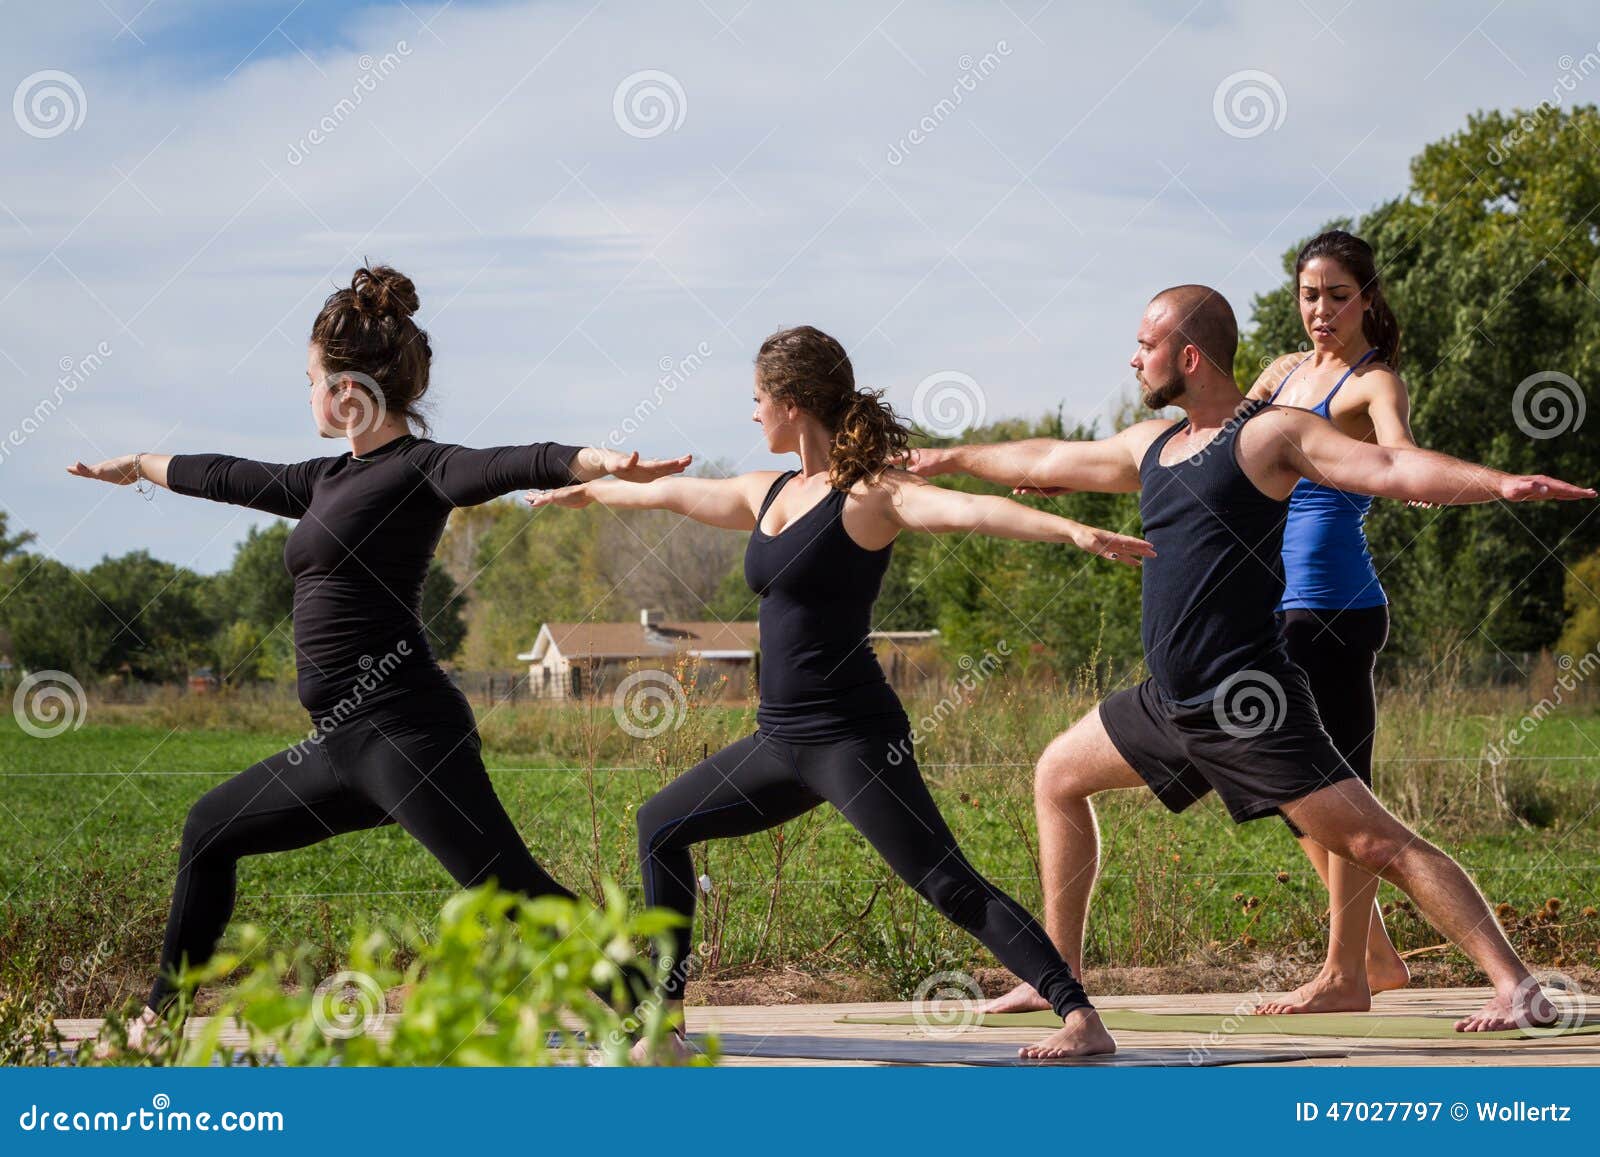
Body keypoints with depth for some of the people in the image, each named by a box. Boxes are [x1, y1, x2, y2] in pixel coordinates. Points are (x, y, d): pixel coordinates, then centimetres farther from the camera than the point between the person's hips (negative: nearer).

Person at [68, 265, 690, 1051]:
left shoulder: (415, 470, -7)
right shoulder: (335, 480, 19)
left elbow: (509, 465, -24)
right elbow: (236, 479, 35)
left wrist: (603, 464, -43)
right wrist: (140, 468, 51)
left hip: (405, 731, -10)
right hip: (347, 746, 10)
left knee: (511, 890, -18)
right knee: (211, 828, 24)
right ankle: (163, 1011, 36)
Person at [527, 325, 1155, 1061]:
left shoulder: (869, 495, -11)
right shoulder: (768, 493, 13)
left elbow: (969, 510, -28)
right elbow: (669, 493, 30)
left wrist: (1073, 532, -43)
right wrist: (586, 492, 46)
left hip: (853, 740, -9)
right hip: (783, 740, 9)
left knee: (949, 886, -16)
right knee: (661, 826, 20)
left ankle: (1083, 1022, -17)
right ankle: (665, 1009, 29)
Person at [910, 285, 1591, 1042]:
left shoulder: (1269, 434, -10)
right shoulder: (1151, 446, 14)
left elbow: (1387, 468, -23)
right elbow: (1046, 461, 30)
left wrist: (1501, 485, -38)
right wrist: (951, 459, 42)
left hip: (1248, 708, -9)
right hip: (1170, 702, 9)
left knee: (1377, 844, -14)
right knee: (1057, 777, 21)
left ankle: (1519, 990, -13)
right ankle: (1061, 977, 30)